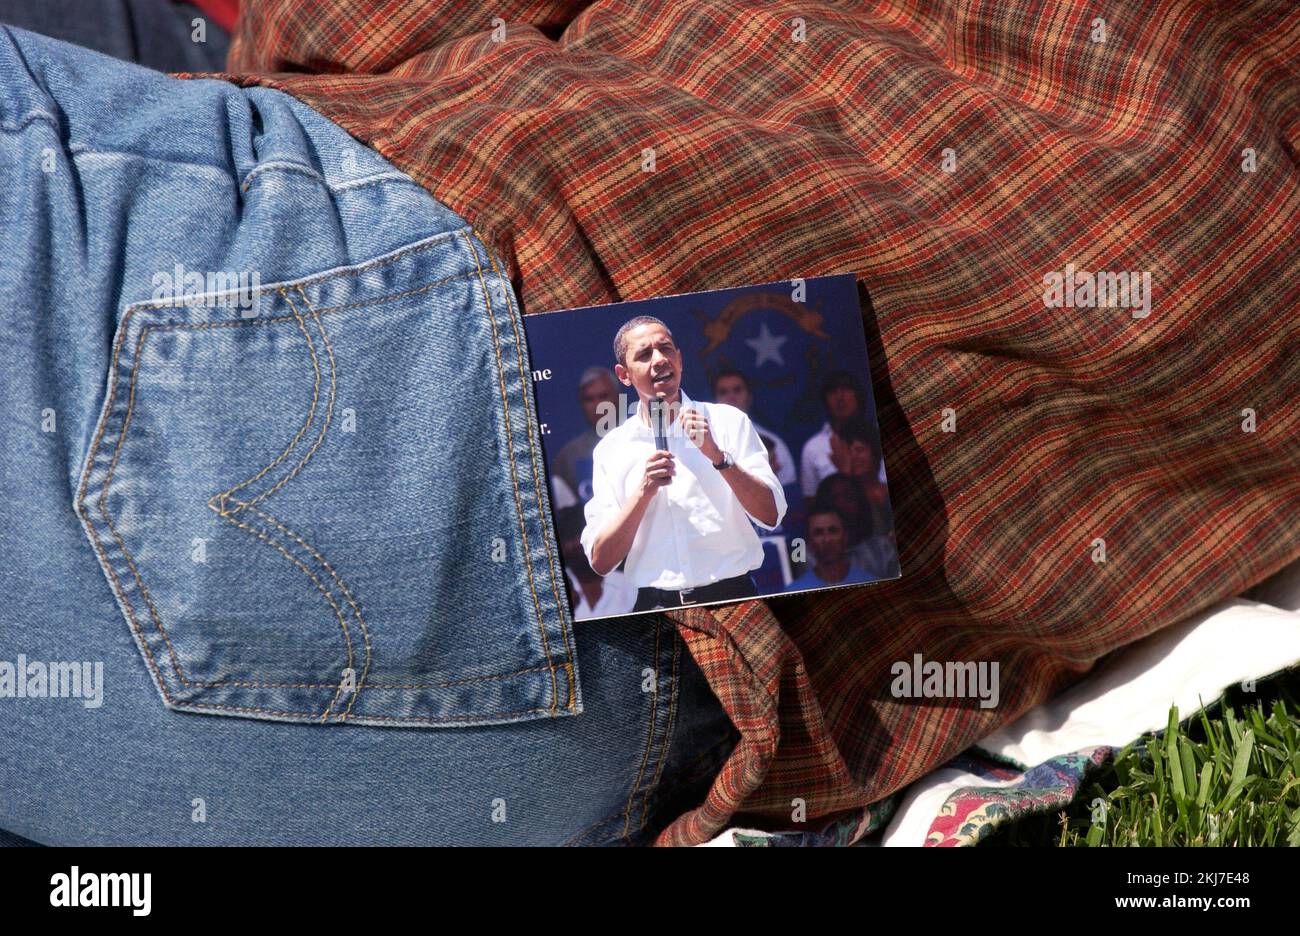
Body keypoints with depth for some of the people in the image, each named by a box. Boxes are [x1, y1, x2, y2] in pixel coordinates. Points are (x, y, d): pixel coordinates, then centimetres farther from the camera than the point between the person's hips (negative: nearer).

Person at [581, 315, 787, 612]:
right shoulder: (610, 450, 9)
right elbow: (600, 562, 4)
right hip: (655, 603, 1)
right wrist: (644, 491, -7)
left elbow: (771, 515, -1)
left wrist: (717, 455, -11)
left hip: (731, 596, 0)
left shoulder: (729, 420, 7)